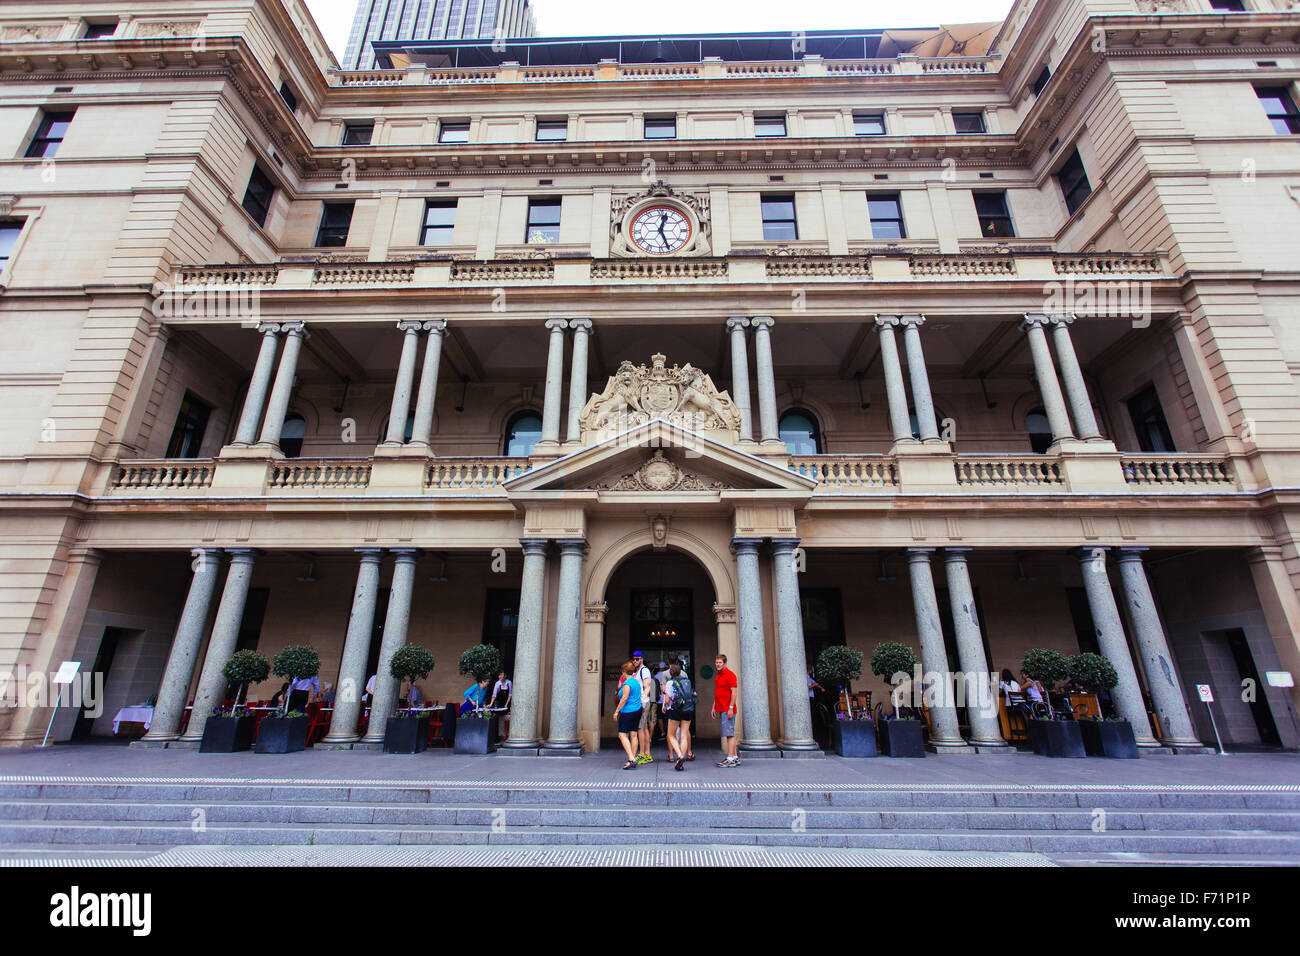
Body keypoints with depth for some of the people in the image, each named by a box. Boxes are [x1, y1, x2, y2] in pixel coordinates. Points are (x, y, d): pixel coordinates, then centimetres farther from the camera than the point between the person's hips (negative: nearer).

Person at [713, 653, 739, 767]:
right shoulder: (717, 676, 16)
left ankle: (730, 759, -7)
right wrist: (714, 707, 18)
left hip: (728, 710, -9)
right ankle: (735, 757, 17)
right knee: (730, 733, 12)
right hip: (721, 709, 9)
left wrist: (731, 708, -20)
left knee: (729, 733, -8)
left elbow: (734, 692, -15)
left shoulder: (729, 675, -10)